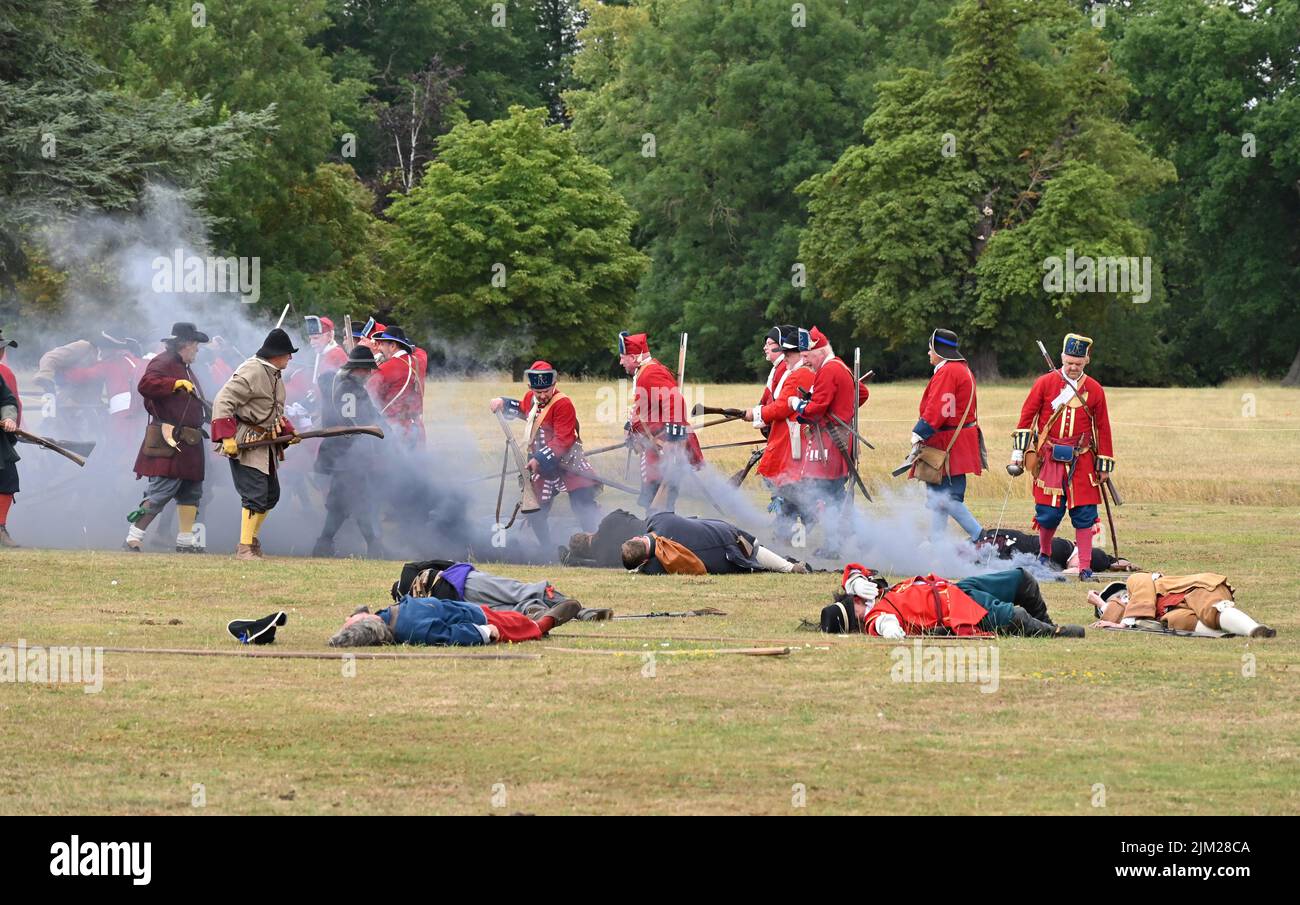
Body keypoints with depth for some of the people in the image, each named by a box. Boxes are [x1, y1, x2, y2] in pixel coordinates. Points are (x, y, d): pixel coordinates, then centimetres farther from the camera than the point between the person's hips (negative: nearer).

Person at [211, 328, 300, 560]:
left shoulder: (275, 375, 15)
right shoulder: (251, 372, -17)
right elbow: (223, 402, -22)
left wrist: (288, 431, 8)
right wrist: (227, 437, -28)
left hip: (266, 444, 10)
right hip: (246, 443, -10)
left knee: (271, 494, 16)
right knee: (256, 495, -14)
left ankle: (252, 539, 30)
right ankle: (244, 548, -11)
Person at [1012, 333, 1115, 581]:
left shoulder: (1095, 390, 6)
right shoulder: (1045, 383, 1)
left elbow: (1102, 428, 10)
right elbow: (1027, 416, 3)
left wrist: (1104, 464, 9)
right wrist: (1018, 450, -2)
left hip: (1081, 459, 1)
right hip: (1049, 458, -1)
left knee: (1084, 514, -2)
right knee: (1048, 513, 0)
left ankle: (1085, 567, 2)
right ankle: (1044, 555, 26)